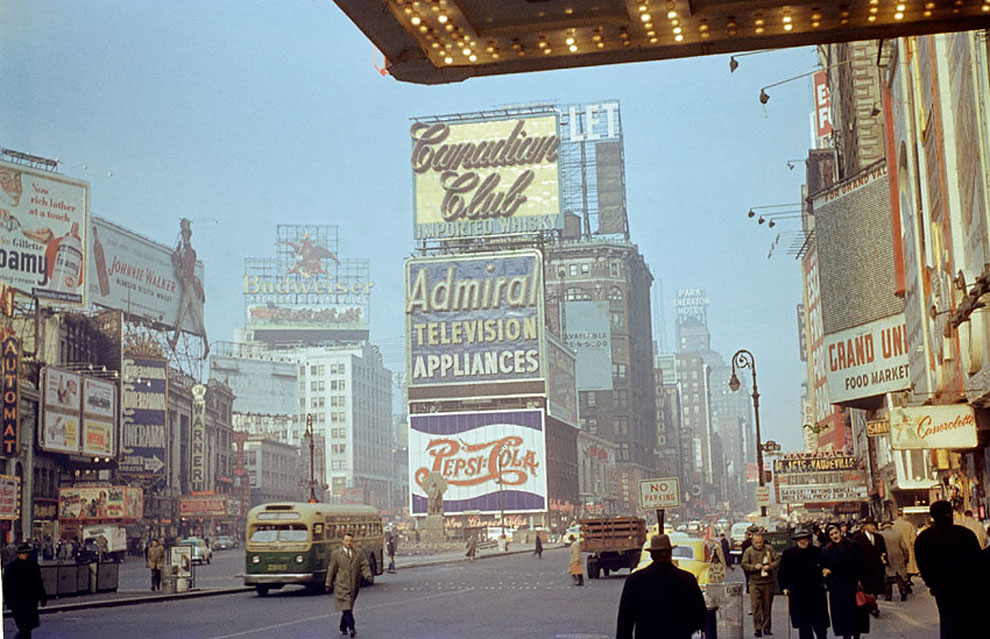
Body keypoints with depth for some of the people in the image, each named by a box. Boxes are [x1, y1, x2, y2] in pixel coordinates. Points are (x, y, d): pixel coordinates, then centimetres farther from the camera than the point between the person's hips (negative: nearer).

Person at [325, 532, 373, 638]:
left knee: (348, 608, 9)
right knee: (346, 607, -13)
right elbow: (331, 570, 6)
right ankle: (351, 628, -18)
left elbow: (364, 566, 5)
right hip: (341, 585, -3)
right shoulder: (336, 554, 3)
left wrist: (368, 575, -13)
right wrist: (329, 584, 6)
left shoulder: (359, 552, 8)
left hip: (354, 585, 3)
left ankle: (343, 628, 21)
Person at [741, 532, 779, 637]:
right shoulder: (748, 551, 3)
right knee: (756, 606, -8)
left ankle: (766, 627, 16)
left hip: (768, 582, 1)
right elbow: (744, 564, 0)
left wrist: (770, 566, -14)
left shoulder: (769, 549, 5)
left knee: (767, 606, 7)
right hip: (755, 582, -1)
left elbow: (777, 560, 3)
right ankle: (757, 628, -5)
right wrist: (754, 567, -16)